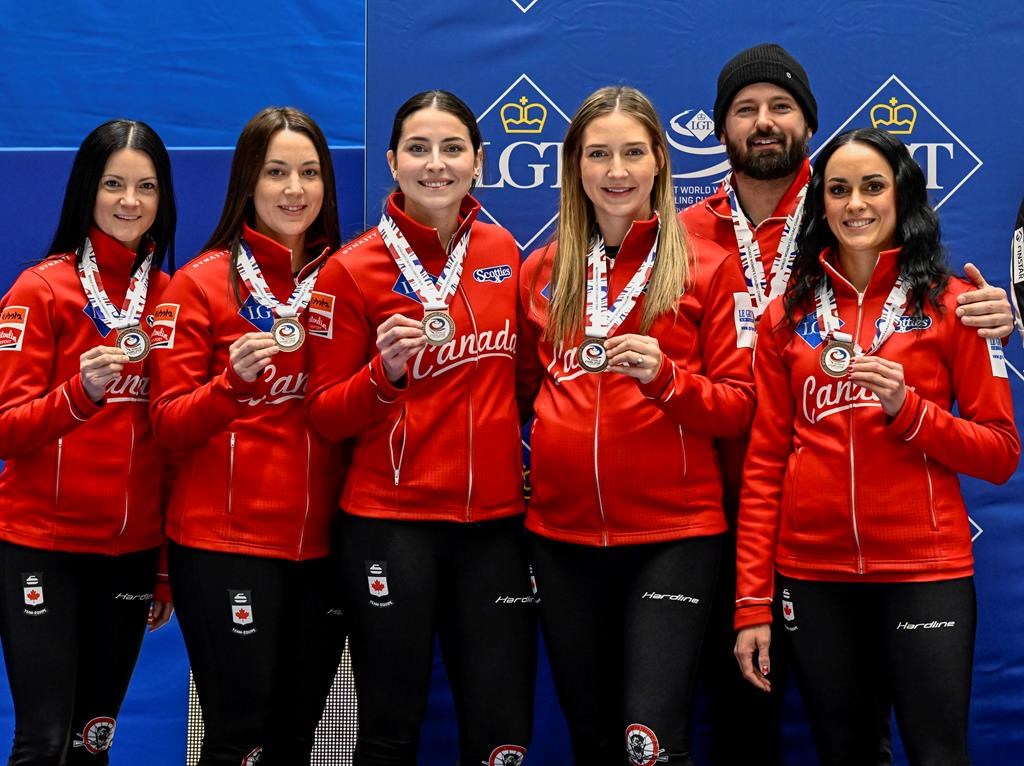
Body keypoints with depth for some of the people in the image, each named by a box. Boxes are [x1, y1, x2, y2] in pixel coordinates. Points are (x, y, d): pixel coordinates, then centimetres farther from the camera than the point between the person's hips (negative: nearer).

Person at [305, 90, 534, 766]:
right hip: (391, 522, -3)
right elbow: (326, 415, -1)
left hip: (494, 517, 3)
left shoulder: (502, 252, 7)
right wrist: (384, 369, -19)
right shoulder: (354, 269, -4)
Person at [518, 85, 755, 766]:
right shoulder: (543, 272, 9)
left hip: (672, 532, -4)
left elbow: (739, 406, -2)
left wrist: (663, 375, -19)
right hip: (563, 534, 4)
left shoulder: (709, 267, -1)